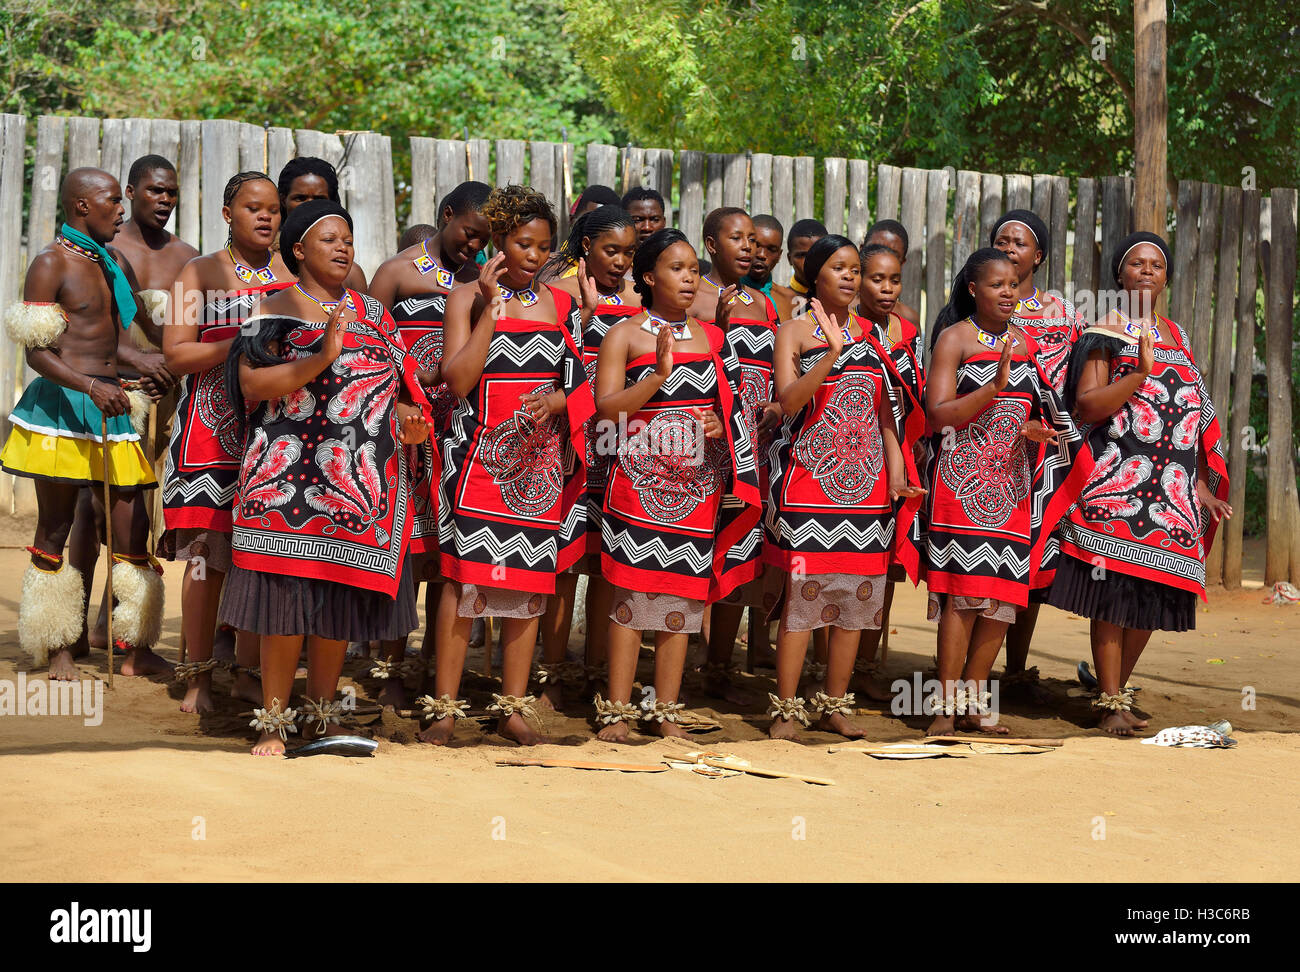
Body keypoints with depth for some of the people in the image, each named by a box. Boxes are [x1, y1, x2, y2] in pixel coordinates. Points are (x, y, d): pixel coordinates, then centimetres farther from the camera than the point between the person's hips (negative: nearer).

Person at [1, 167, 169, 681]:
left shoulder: (115, 265, 16)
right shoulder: (51, 263, -7)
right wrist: (91, 386, -25)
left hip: (108, 403, 7)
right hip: (61, 405, -7)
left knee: (131, 526, 3)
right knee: (55, 526, 1)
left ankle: (136, 649, 10)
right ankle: (58, 652, 8)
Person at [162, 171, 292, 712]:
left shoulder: (295, 273, 15)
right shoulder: (199, 274, 6)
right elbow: (176, 355, -3)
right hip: (212, 433, -3)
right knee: (207, 557, -6)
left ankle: (249, 672, 8)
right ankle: (198, 677, 1)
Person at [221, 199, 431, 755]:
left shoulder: (371, 312, 19)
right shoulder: (276, 310, 4)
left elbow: (391, 385, 23)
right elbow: (252, 382, -10)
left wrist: (408, 420, 1)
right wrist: (323, 357, -20)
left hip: (362, 480, 4)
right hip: (291, 475, -4)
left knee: (341, 596, 4)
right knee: (287, 592, -8)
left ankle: (321, 715, 15)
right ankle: (273, 720, 0)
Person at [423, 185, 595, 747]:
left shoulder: (562, 305, 12)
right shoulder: (467, 298, 2)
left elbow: (582, 388, 14)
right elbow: (458, 380, -10)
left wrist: (554, 401, -8)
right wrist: (492, 308, -13)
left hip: (539, 462, 4)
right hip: (479, 459, -3)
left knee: (530, 582, 4)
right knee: (465, 577, -8)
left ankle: (513, 707, 12)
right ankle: (444, 707, -3)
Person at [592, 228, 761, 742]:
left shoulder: (712, 337, 13)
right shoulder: (624, 335, 1)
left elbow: (733, 406, 21)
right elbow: (606, 406, -8)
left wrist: (721, 425, -2)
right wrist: (660, 373, -18)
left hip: (697, 485, 4)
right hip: (638, 482, -4)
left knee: (682, 598, 4)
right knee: (631, 594, -5)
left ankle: (665, 710, 11)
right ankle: (617, 710, 0)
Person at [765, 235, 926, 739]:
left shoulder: (872, 334, 15)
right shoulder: (795, 331, 2)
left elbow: (885, 409, 15)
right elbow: (789, 399, -12)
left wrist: (896, 469, 3)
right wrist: (832, 353, -22)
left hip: (866, 482, 5)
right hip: (810, 479, -5)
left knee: (857, 593, 4)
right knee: (802, 590, -8)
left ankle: (834, 705, 14)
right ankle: (786, 709, -1)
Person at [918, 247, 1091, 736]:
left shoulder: (1024, 341, 15)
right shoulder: (956, 337, -2)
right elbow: (938, 414, -11)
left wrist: (1031, 429, 2)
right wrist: (995, 388, -20)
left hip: (1013, 480, 6)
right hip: (963, 480, -6)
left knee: (1004, 593, 2)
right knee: (965, 590, -11)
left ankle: (974, 700, 11)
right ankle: (946, 707, -5)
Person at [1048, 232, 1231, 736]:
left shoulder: (1177, 334, 21)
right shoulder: (1104, 332, 2)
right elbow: (1086, 407, -9)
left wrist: (1201, 483, 17)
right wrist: (1141, 373, -20)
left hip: (1175, 487, 6)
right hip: (1119, 481, -6)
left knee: (1152, 597, 4)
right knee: (1113, 590, -9)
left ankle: (1116, 689, 16)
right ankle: (1111, 703, -4)